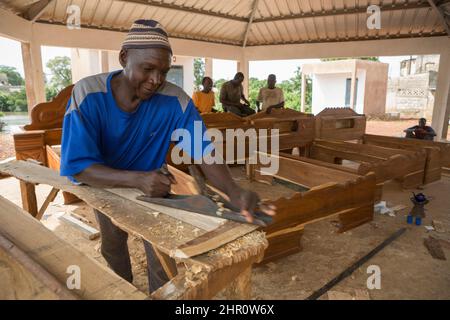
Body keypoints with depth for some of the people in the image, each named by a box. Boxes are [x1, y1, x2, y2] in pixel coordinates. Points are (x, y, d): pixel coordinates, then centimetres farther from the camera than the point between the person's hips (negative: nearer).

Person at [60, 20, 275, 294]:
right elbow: (76, 165, -32)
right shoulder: (87, 94, -30)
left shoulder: (175, 100, -28)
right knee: (112, 246, 24)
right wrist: (138, 179, -47)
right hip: (106, 186, 1)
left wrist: (235, 192, -49)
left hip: (155, 189, -1)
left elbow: (203, 151, -30)